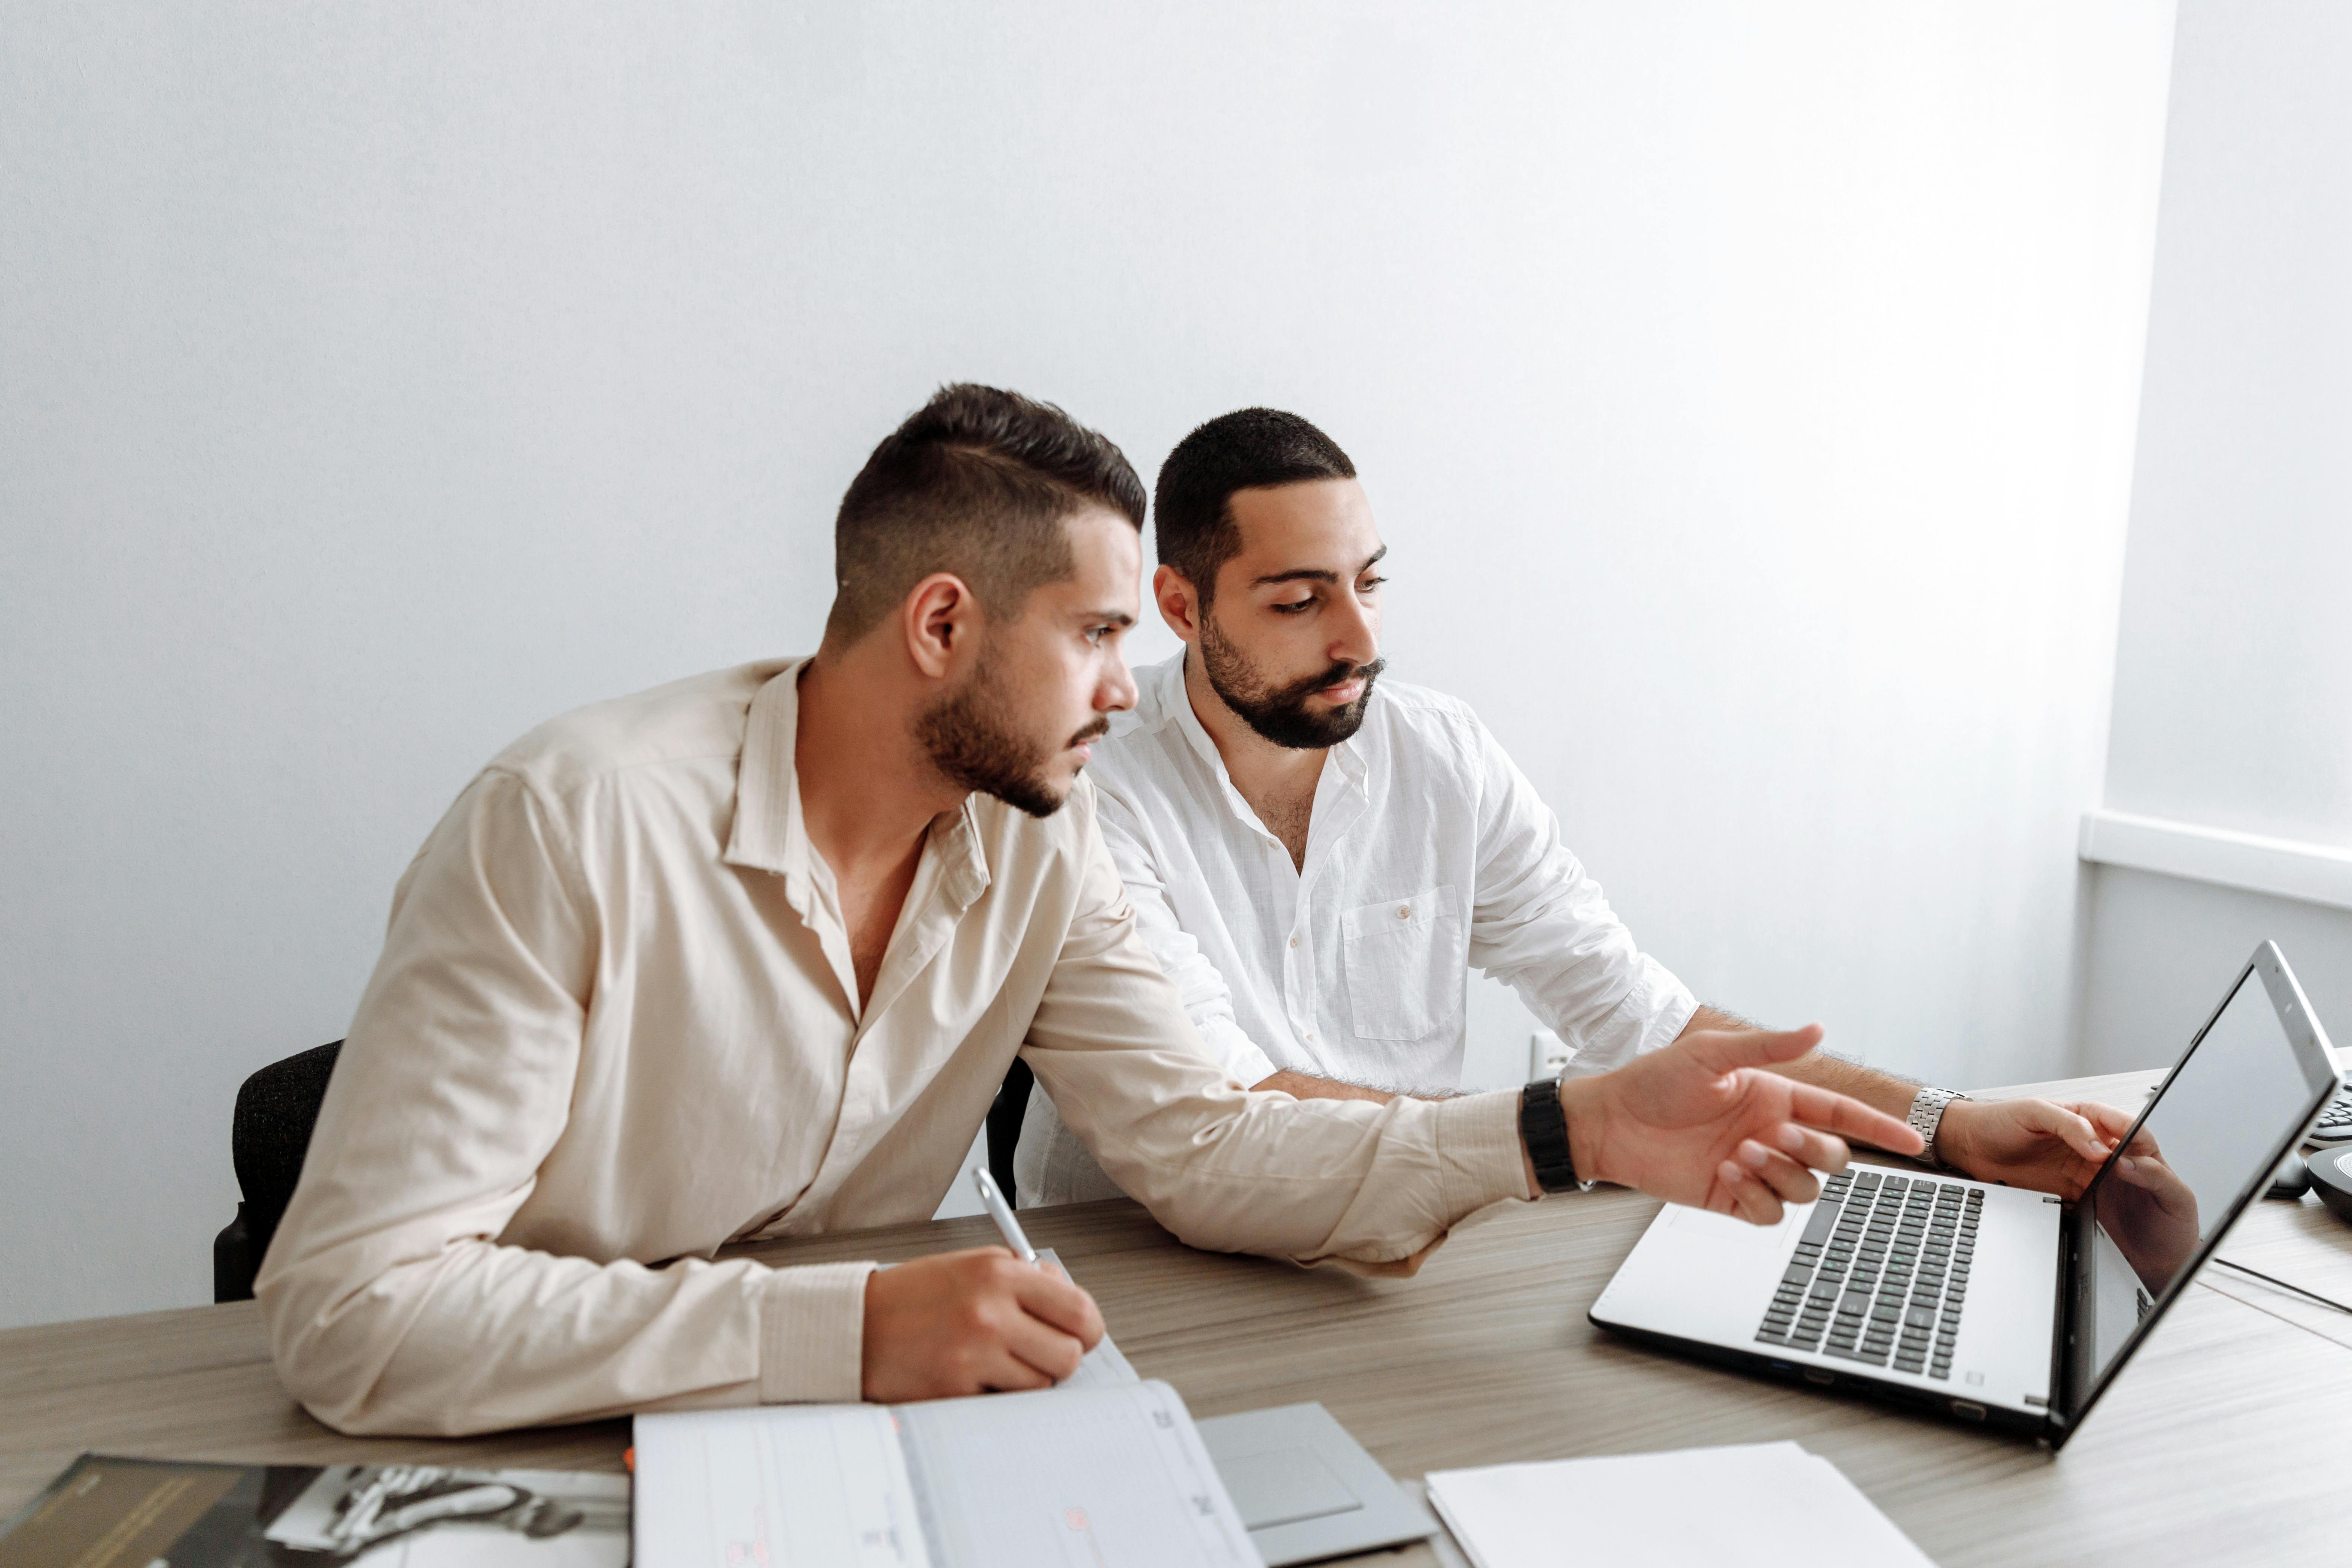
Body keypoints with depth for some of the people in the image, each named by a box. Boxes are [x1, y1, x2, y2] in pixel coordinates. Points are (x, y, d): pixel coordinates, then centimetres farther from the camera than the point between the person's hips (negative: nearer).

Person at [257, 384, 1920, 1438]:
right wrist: (850, 1326, -35)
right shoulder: (571, 825, -24)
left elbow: (1205, 1145, -6)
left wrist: (1577, 1131, -18)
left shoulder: (1038, 853, -5)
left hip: (839, 1445, 4)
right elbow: (353, 1304, -27)